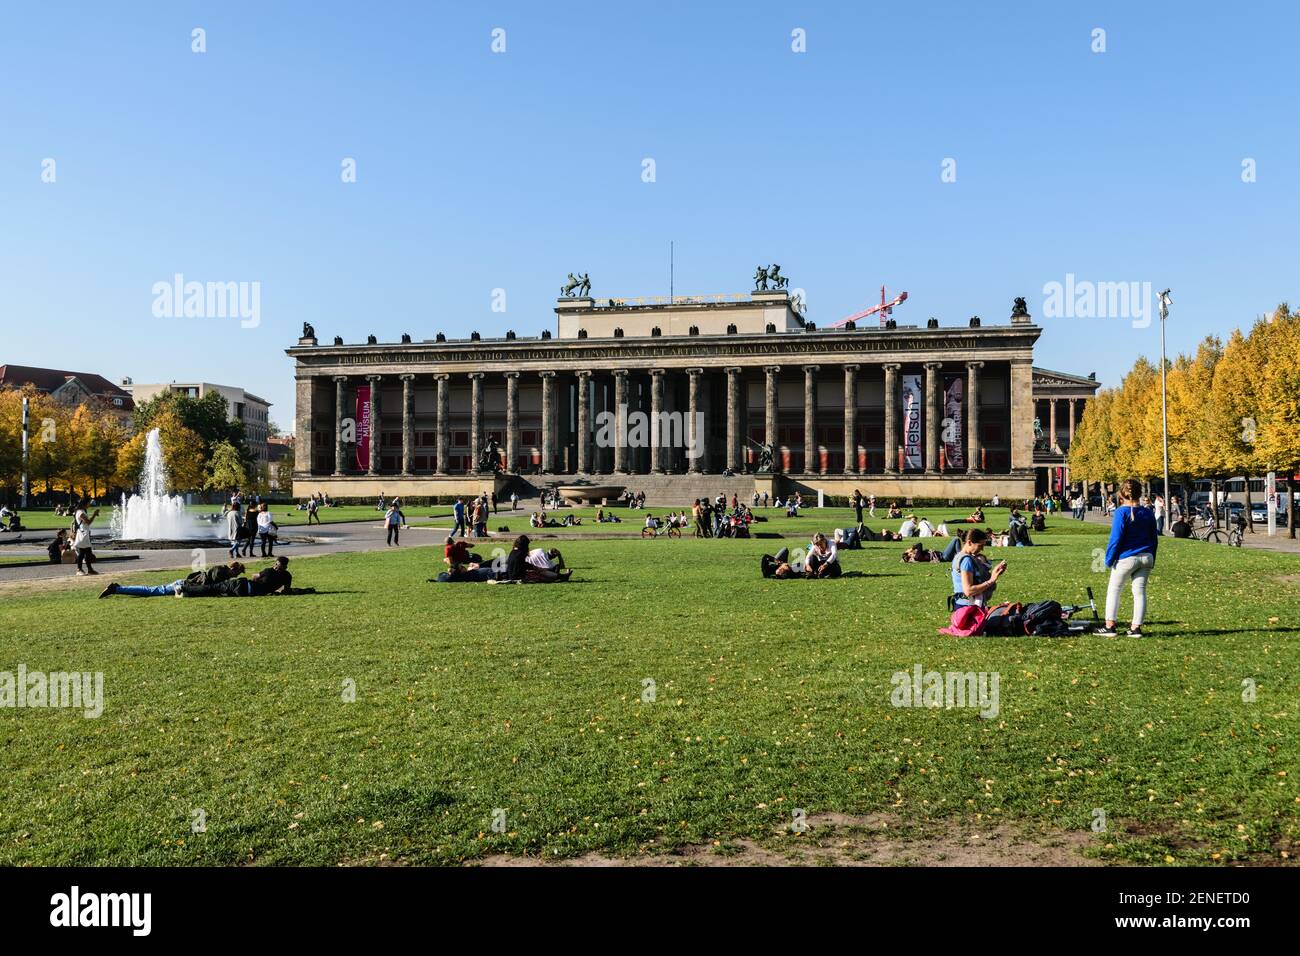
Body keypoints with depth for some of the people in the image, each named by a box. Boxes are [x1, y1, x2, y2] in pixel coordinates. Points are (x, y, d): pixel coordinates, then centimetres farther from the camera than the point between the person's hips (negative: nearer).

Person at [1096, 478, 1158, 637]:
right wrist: (1152, 560, 20)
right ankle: (1136, 628, 8)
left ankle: (1109, 627, 6)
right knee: (1140, 592, 7)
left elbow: (1116, 538, -13)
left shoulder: (1121, 512, -11)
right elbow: (1154, 539, 12)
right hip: (1146, 558, 5)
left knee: (1114, 590, 7)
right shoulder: (1148, 513, 7)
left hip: (1127, 558, -5)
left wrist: (1109, 559, -5)